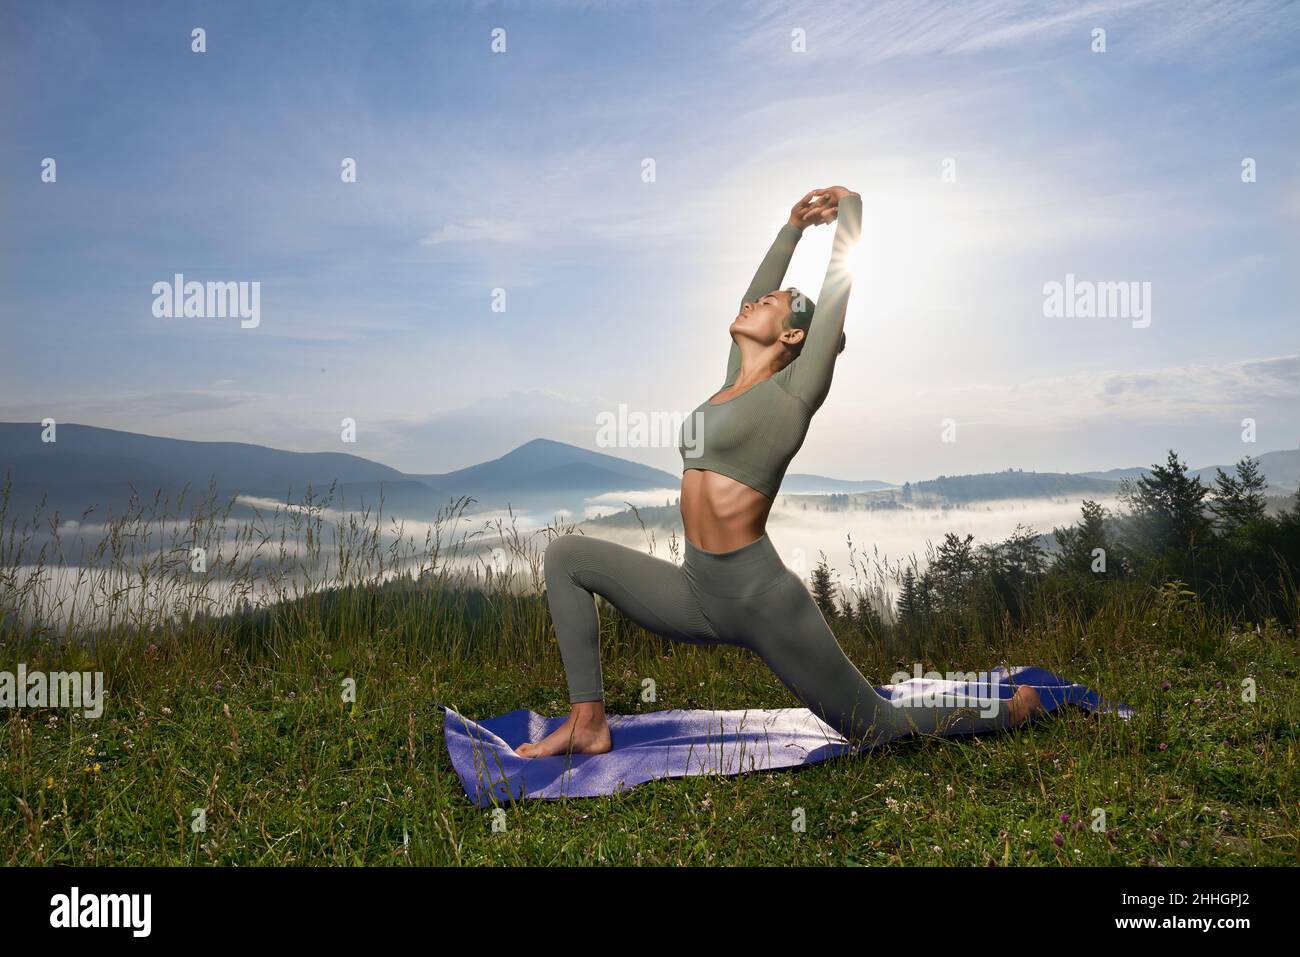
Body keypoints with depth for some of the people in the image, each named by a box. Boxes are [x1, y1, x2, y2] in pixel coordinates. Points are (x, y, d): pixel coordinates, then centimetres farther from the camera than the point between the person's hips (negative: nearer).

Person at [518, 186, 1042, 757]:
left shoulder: (795, 390, -7)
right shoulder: (735, 383, 11)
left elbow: (838, 282, -4)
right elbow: (756, 286, 21)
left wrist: (849, 207, 10)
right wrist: (793, 226, 30)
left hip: (763, 602, -7)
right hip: (698, 595, 7)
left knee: (875, 728, 7)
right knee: (566, 556, 1)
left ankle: (1006, 713, 35)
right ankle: (588, 723, 0)